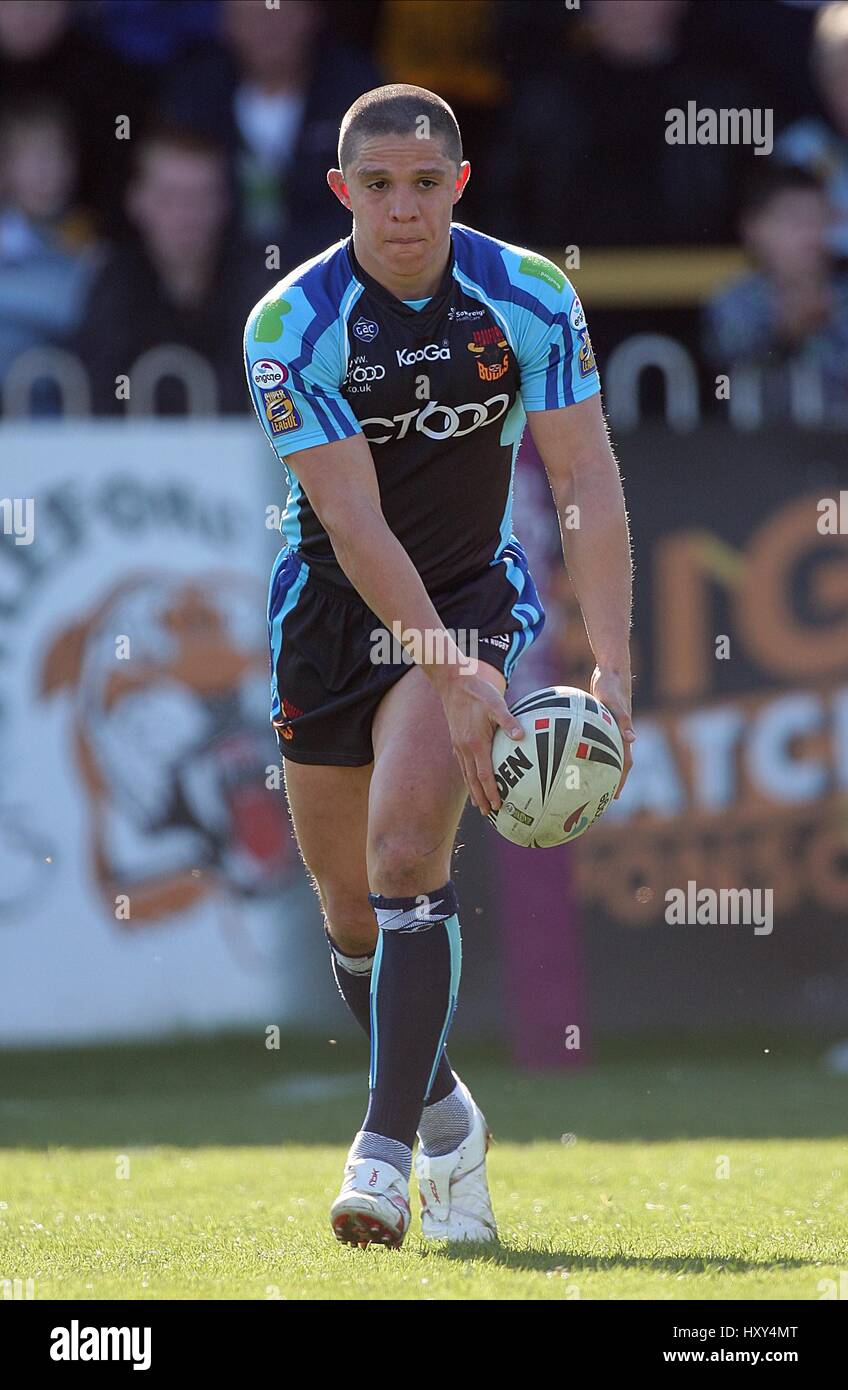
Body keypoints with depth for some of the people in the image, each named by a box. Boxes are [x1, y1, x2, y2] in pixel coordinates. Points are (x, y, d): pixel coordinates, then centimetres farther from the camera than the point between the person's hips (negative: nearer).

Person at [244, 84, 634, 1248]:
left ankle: (386, 1148, -21)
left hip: (476, 588, -1)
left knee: (406, 854, -21)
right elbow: (354, 522, -22)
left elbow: (589, 484, -15)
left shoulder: (530, 297, -14)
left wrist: (612, 670, -24)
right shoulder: (290, 324, -19)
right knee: (349, 904, 7)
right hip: (335, 606, 1)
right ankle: (445, 1118, 30)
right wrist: (456, 678, -30)